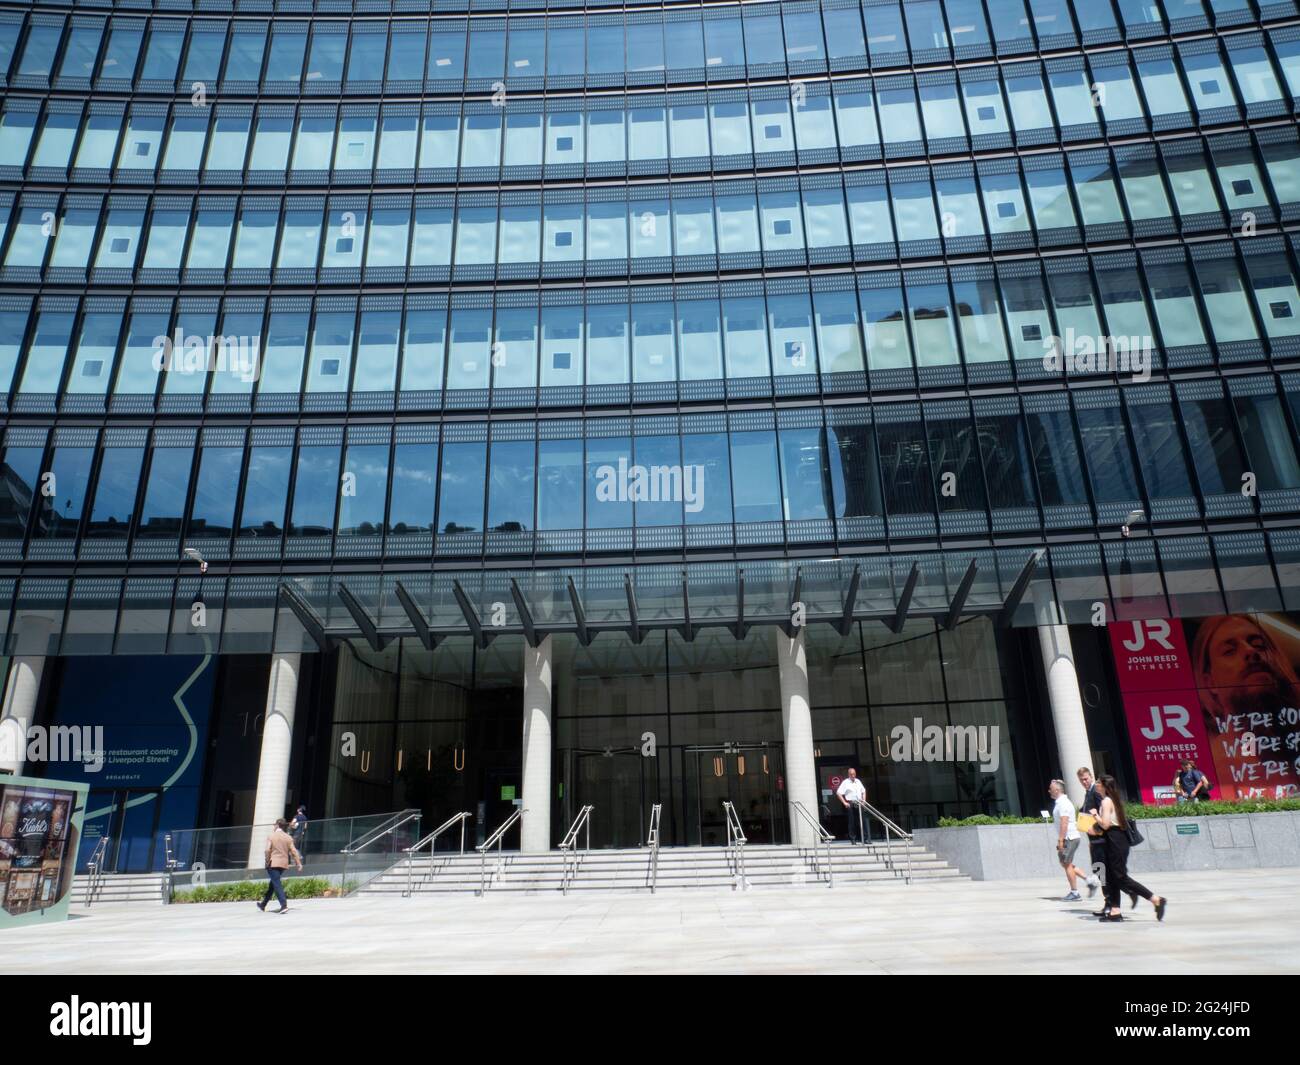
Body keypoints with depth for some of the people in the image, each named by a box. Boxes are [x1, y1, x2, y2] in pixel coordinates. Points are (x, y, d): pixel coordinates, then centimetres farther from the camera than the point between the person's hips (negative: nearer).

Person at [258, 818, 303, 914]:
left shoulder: (271, 836, -5)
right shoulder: (288, 837, 6)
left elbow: (268, 850, -14)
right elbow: (293, 851, 0)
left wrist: (267, 862, -3)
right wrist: (299, 863, 1)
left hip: (273, 863, -5)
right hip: (284, 864, 5)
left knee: (277, 884, -7)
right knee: (273, 883, 21)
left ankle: (284, 905, -21)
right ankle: (263, 905, 32)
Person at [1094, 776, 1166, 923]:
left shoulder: (1106, 801, -14)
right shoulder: (1113, 800, 15)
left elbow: (1105, 824, -21)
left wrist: (1095, 814, -7)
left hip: (1115, 841, -10)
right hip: (1117, 840, 10)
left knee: (1120, 877, -8)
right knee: (1112, 876, 9)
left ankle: (1156, 899, -8)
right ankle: (1115, 910, 10)